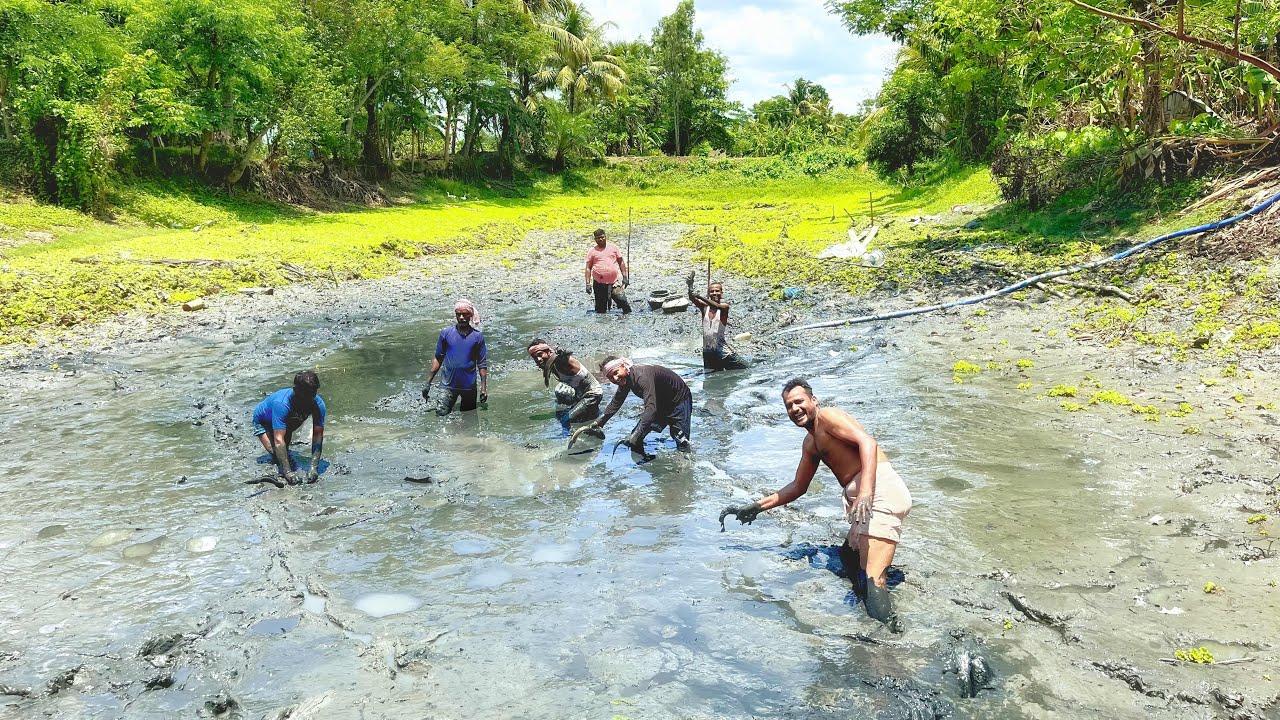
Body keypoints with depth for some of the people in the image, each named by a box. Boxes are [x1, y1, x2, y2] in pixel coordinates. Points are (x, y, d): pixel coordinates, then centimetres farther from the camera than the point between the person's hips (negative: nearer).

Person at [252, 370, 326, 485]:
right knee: (275, 451, -21)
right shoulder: (282, 403, -45)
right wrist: (288, 472, -52)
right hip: (264, 421, -4)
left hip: (289, 421, 5)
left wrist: (314, 467, -41)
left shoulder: (318, 404, -32)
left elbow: (318, 436, -31)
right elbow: (279, 440, -47)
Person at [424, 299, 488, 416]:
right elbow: (438, 359, 1)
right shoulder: (446, 333, -4)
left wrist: (484, 387, -5)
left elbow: (482, 363, -2)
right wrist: (428, 383, -2)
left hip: (469, 385, 0)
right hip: (450, 384, 0)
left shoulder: (477, 336, -5)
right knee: (441, 414, -2)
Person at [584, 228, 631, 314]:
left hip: (614, 282, 0)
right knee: (600, 309, 5)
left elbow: (621, 262, 12)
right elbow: (588, 268, 6)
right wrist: (588, 284, -2)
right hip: (599, 285, 0)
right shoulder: (592, 251, 6)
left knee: (623, 301, -10)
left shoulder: (613, 247, 9)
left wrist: (625, 277, 5)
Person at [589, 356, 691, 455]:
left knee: (682, 443, -12)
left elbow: (651, 408, -46)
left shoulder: (642, 376, -37)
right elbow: (616, 403, 9)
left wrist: (636, 435, -53)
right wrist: (600, 422, 9)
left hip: (679, 400, -8)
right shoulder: (625, 379, -9)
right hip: (661, 404, 8)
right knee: (635, 436, 1)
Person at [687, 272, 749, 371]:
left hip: (722, 349, -3)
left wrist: (700, 297, -43)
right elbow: (692, 298, -16)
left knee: (743, 367, -10)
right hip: (708, 351, 3)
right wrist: (690, 285, -37)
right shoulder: (704, 307, 2)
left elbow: (717, 306, -30)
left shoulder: (724, 306, -7)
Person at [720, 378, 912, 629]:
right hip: (858, 498, 11)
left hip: (881, 488, -11)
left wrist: (865, 492, -32)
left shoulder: (827, 416, -2)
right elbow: (798, 487, 37)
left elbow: (867, 442, -18)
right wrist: (755, 508, 34)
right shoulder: (811, 443, 27)